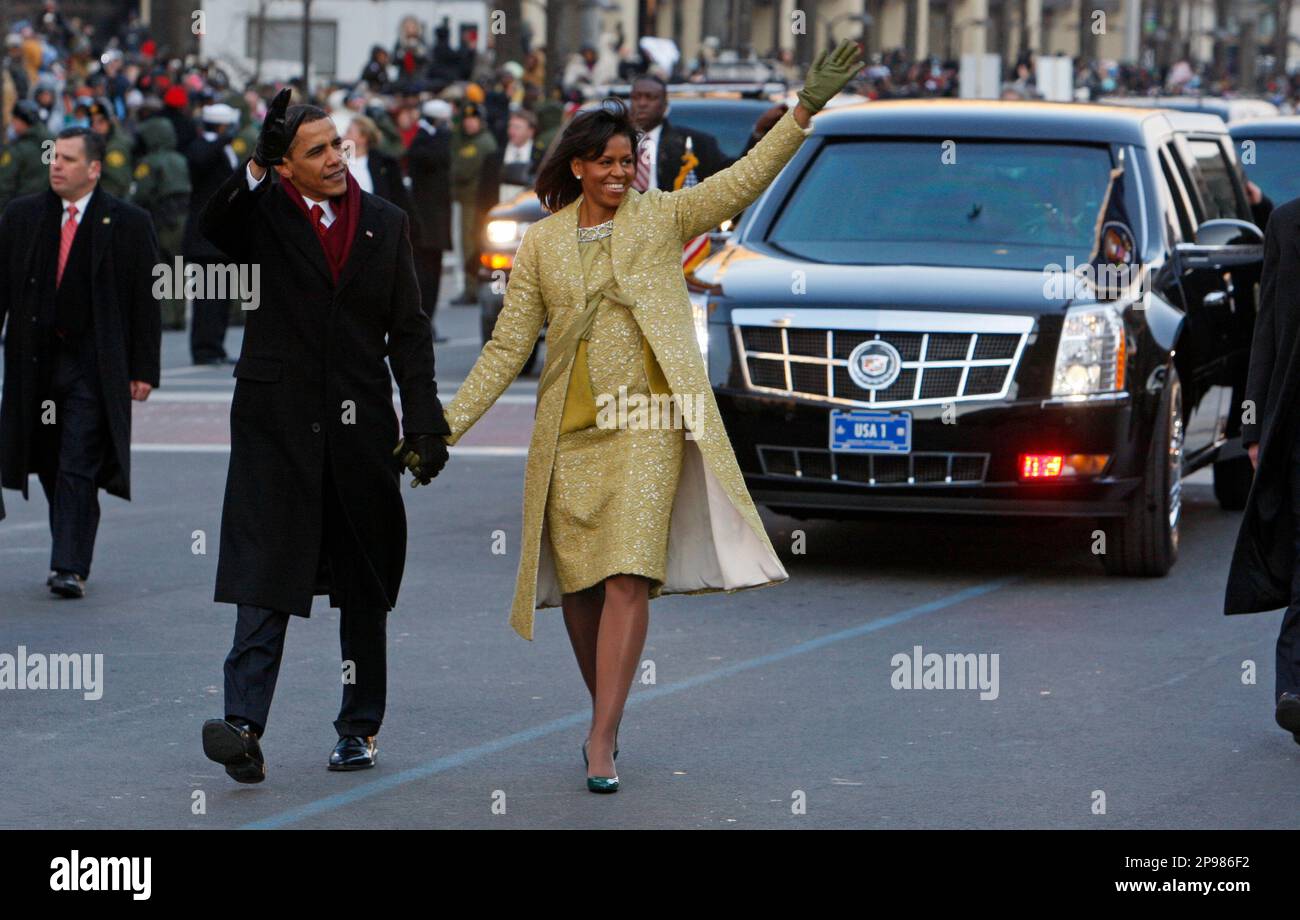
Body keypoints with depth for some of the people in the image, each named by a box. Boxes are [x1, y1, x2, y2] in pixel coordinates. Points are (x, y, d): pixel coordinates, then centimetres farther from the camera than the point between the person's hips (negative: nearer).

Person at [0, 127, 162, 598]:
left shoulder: (129, 224, -1)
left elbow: (145, 302, 0)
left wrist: (143, 371, -5)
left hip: (94, 368, -4)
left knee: (78, 469, -10)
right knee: (49, 467, 10)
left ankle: (71, 568, -10)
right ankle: (71, 555, 25)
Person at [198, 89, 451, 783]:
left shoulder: (385, 223, 9)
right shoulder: (262, 214, 2)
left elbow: (408, 330, 9)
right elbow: (211, 225, -20)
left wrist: (424, 422, 2)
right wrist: (253, 168, -32)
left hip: (361, 428, 3)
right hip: (276, 423, -3)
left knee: (364, 590, 9)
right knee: (265, 574, -11)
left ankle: (359, 727, 20)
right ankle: (244, 725, -18)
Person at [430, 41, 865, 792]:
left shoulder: (663, 217, 6)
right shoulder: (541, 244, 9)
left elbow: (747, 178, -2)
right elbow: (508, 348, 9)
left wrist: (807, 108, -13)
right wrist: (447, 427, 3)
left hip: (648, 423, -2)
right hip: (571, 431, 2)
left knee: (630, 578, -13)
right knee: (580, 586, 5)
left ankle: (602, 743, -15)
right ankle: (607, 714, 27)